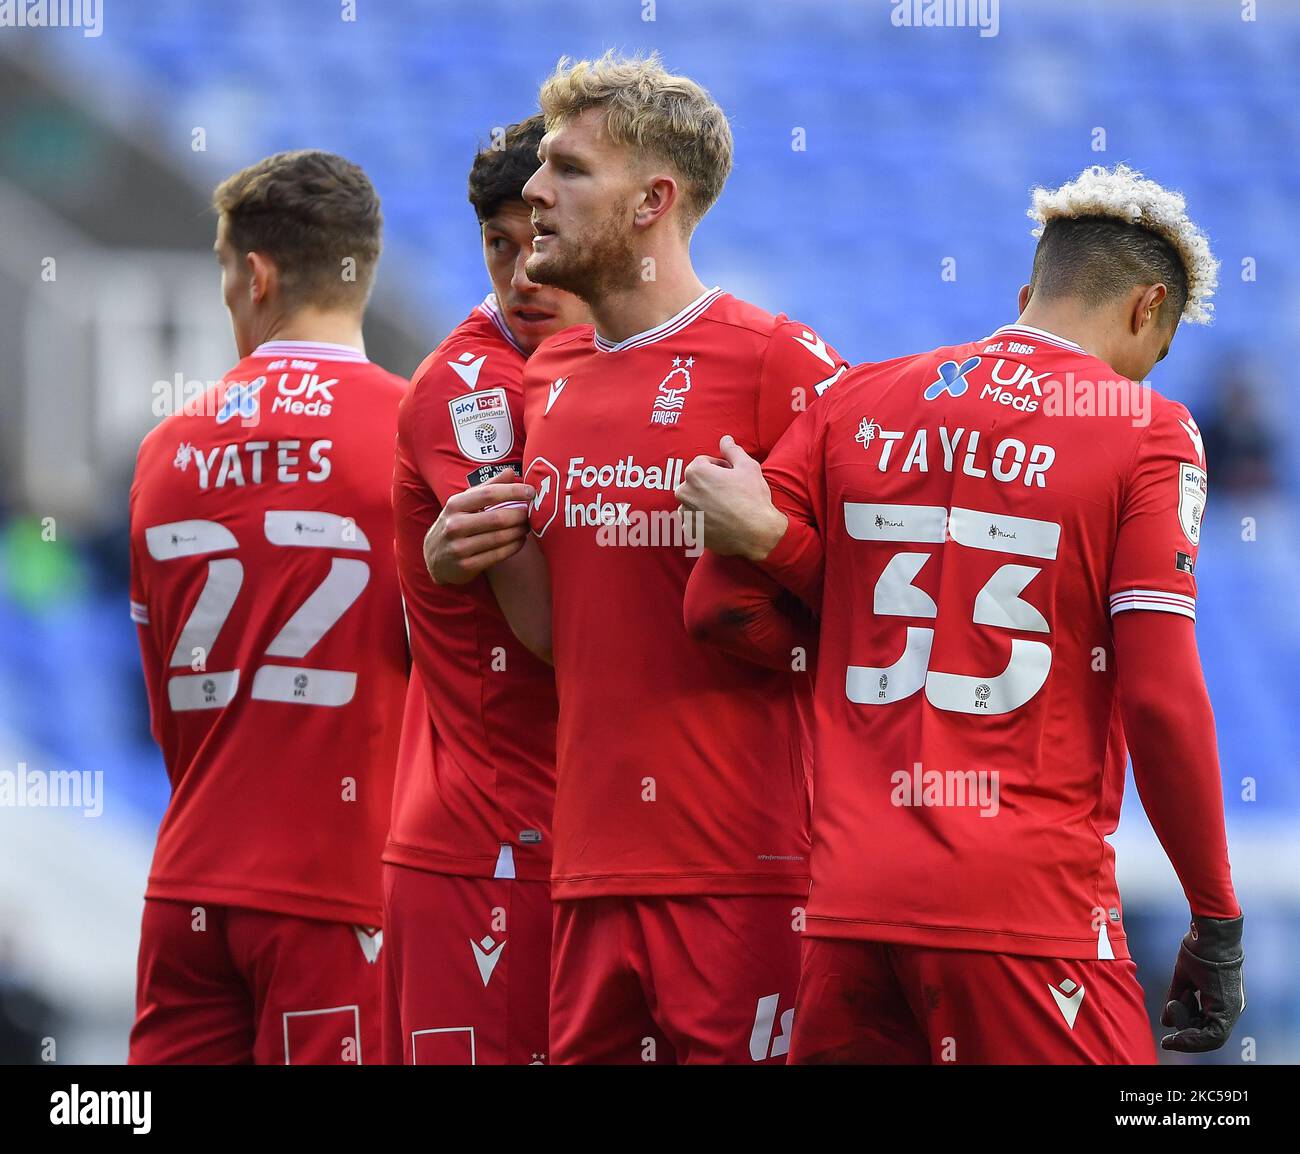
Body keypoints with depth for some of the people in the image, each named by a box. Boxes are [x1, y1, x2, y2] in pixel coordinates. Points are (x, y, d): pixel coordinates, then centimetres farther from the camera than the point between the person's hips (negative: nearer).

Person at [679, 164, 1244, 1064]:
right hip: (1029, 904, -5)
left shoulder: (857, 403, 11)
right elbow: (1161, 697, -8)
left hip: (851, 902, 5)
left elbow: (722, 603, 8)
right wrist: (1217, 923, -1)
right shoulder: (1146, 431, -1)